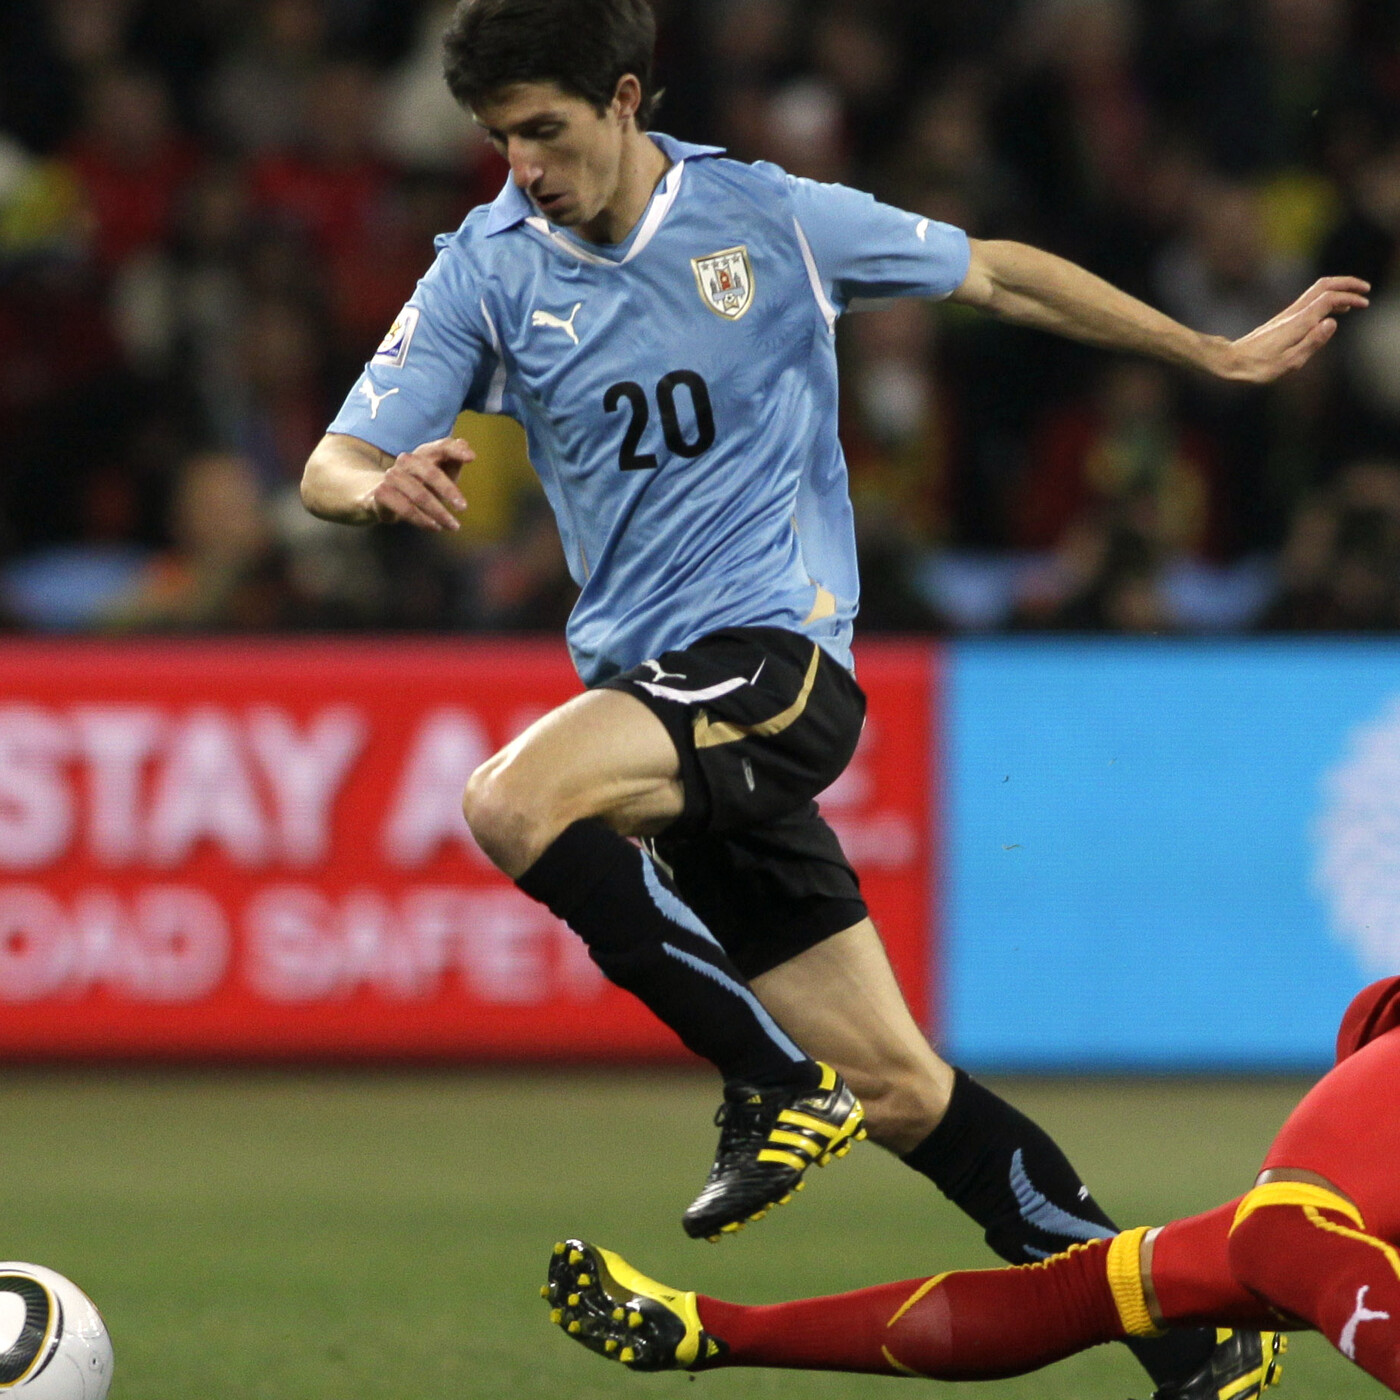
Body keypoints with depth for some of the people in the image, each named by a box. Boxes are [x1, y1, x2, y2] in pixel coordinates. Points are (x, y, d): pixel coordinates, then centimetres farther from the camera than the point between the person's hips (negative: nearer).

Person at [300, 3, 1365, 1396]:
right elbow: (331, 466, -1)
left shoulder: (767, 220, -2)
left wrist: (1225, 356, 16)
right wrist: (384, 486, -26)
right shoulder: (488, 267, 4)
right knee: (897, 1088, 2)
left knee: (513, 801, -31)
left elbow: (999, 275, 10)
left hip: (776, 655, -4)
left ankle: (776, 1083, -17)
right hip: (650, 683, 4)